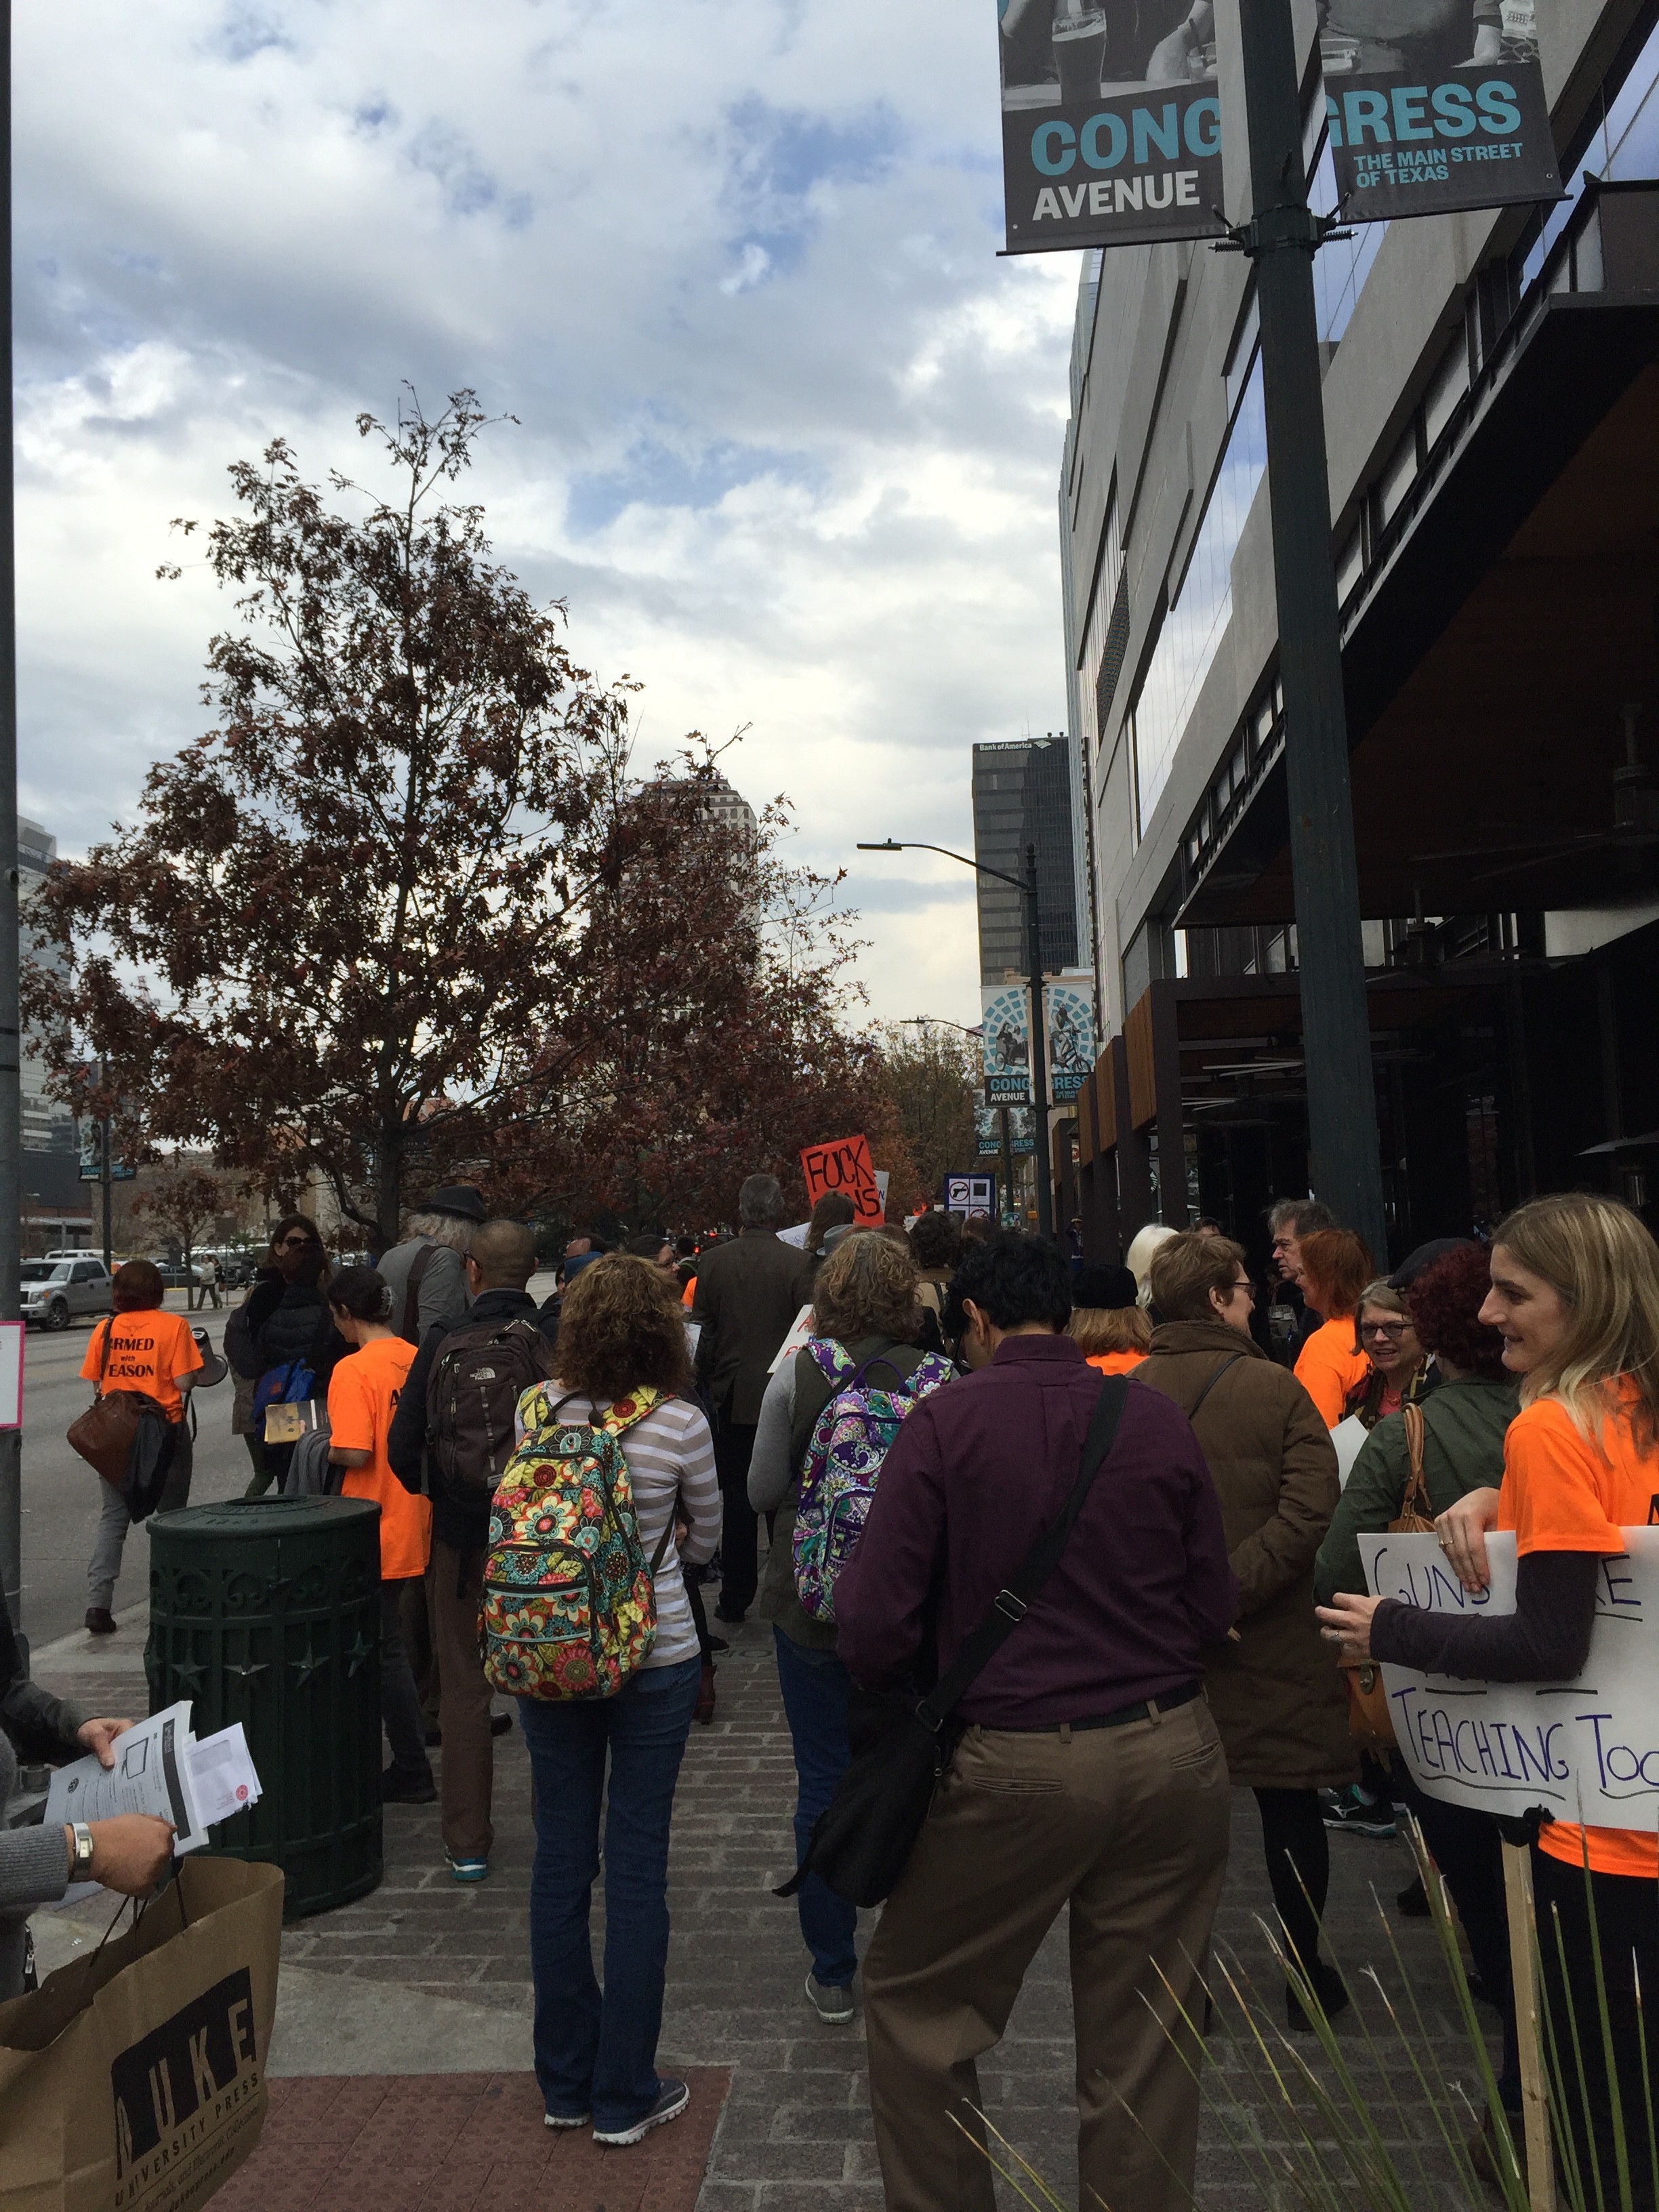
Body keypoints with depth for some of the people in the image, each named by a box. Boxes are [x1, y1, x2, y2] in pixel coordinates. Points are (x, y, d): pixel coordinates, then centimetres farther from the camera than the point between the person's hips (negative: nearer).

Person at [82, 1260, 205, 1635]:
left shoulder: (106, 1329, 0)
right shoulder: (173, 1326, -10)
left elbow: (95, 1380, 4)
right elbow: (183, 1382, -14)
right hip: (165, 1429, -2)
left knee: (113, 1517, 9)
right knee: (171, 1517, 12)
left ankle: (98, 1603, -1)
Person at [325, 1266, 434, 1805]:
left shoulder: (353, 1369, -17)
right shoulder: (418, 1360, 2)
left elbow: (353, 1453, -23)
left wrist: (319, 1449, -5)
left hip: (376, 1533, -7)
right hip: (415, 1525, 7)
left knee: (385, 1649, 4)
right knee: (391, 1642, 20)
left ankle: (413, 1773, 13)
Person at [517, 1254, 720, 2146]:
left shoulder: (538, 1409, -6)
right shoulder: (680, 1423, -14)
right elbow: (707, 1537, 2)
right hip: (653, 1656, -3)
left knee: (560, 1858, 15)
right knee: (636, 1866, 8)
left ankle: (565, 2081, 30)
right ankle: (624, 2094, 21)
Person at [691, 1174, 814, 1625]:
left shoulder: (713, 1261, -3)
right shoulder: (797, 1263, -10)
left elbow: (703, 1332, 2)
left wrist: (707, 1384, 13)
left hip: (732, 1397, 2)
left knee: (737, 1499, 10)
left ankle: (736, 1597, 15)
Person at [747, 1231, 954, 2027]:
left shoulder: (796, 1375, -12)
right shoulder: (938, 1378, -12)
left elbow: (761, 1492, -3)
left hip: (811, 1603, -1)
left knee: (823, 1783, 11)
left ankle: (833, 1974, 23)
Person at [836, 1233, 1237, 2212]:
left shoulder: (946, 1423, -10)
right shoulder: (1159, 1417, -2)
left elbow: (875, 1626, -12)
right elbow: (1216, 1607, 3)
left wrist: (919, 1690, 10)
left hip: (1015, 1762, -3)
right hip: (1172, 1754, 4)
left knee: (916, 2006, 20)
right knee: (1146, 2043, 18)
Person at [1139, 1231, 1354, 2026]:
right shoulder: (1277, 1389, -12)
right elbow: (1309, 1509, -21)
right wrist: (1231, 1589, -21)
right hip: (1272, 1641, -1)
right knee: (1290, 1810, 17)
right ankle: (1308, 1978, 31)